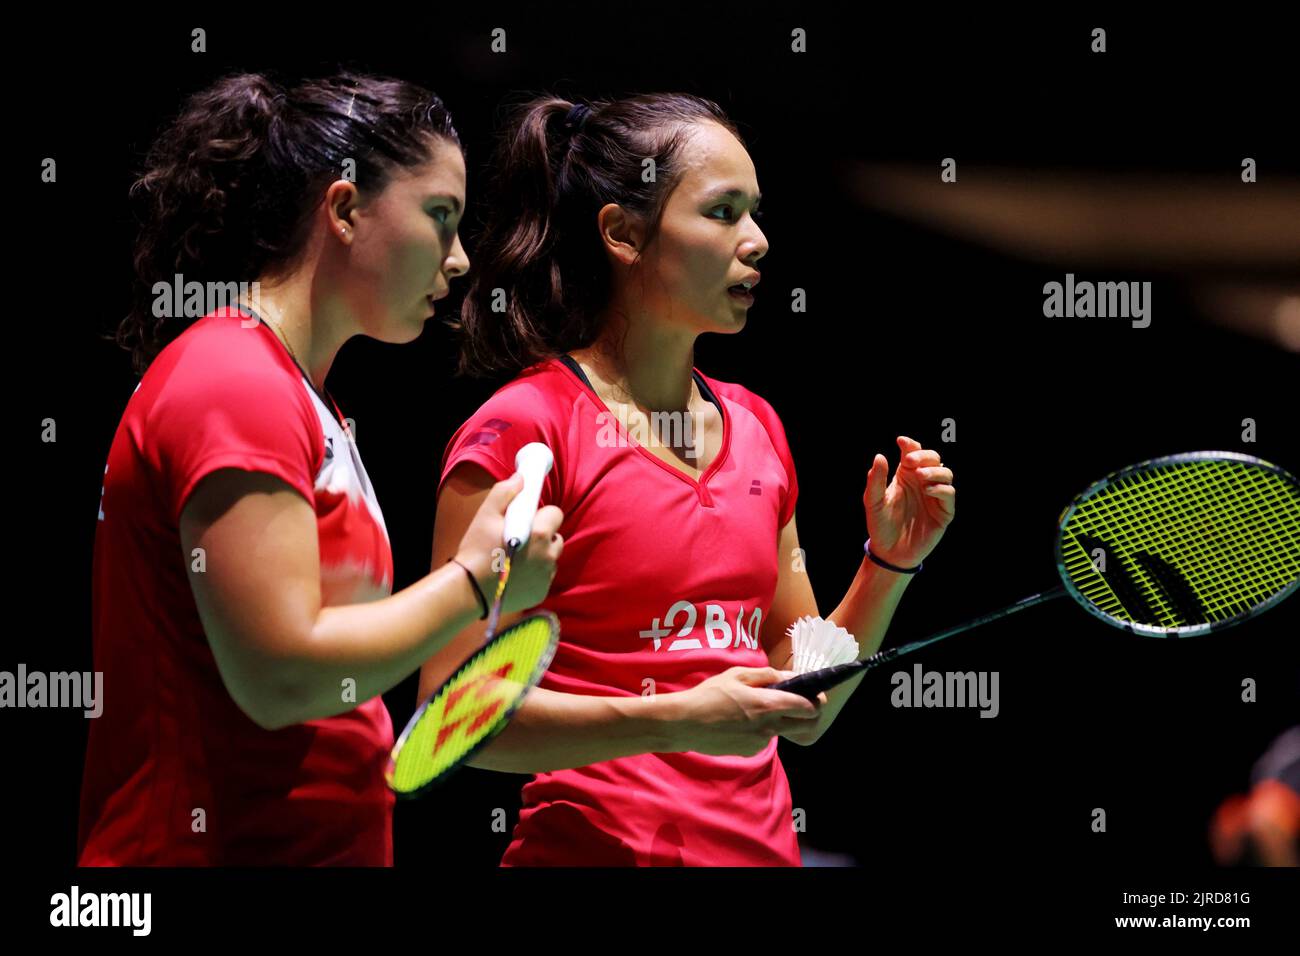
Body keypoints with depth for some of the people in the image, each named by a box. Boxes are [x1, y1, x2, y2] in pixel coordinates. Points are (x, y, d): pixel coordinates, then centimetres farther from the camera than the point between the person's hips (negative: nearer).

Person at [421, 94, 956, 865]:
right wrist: (677, 722, -24)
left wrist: (889, 566, 1)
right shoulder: (521, 431, -11)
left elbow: (803, 711, 14)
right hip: (599, 845, -6)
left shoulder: (757, 427, 10)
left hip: (764, 845, 7)